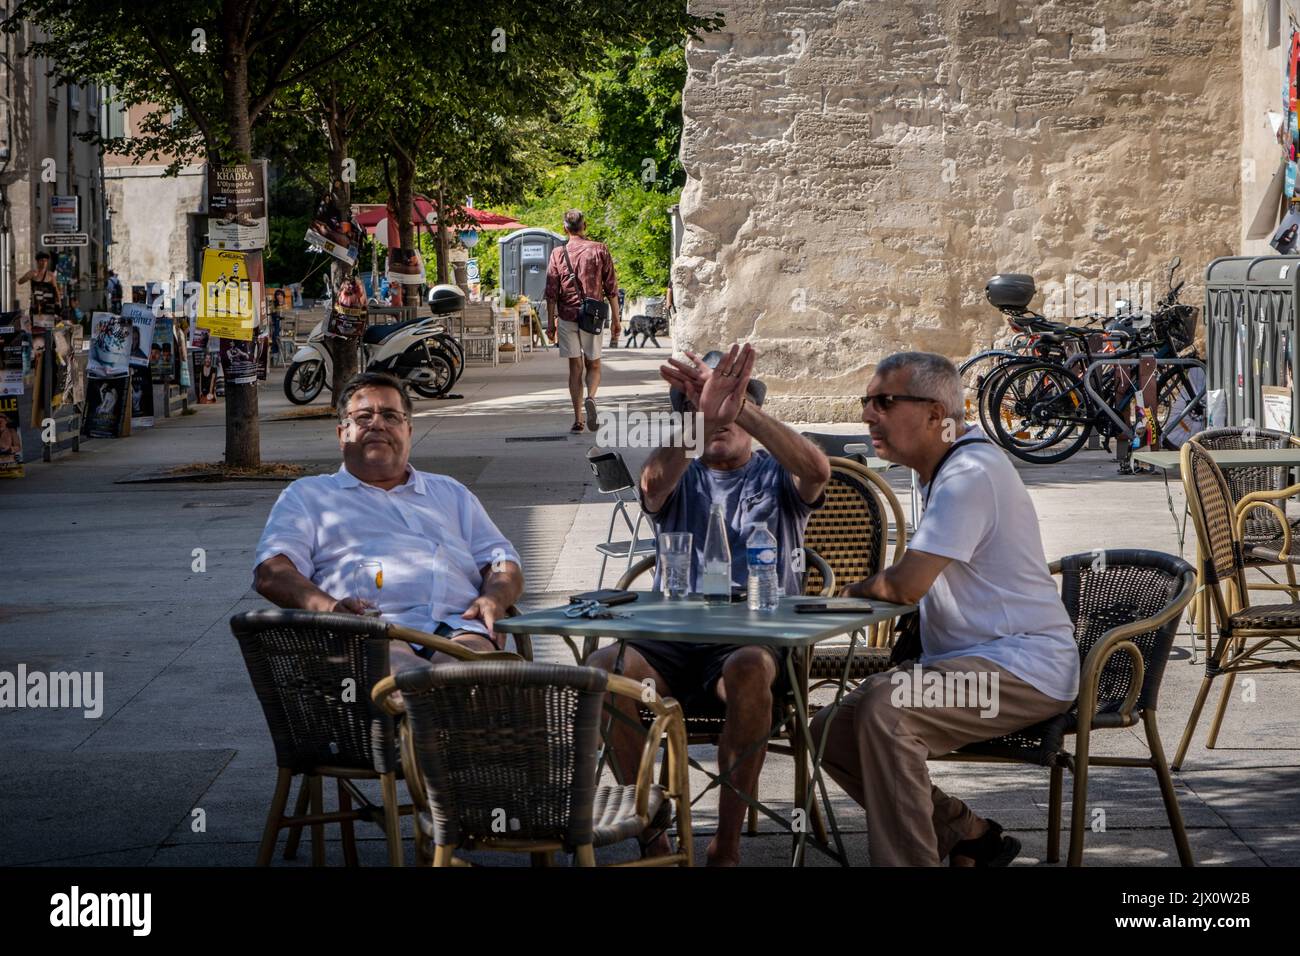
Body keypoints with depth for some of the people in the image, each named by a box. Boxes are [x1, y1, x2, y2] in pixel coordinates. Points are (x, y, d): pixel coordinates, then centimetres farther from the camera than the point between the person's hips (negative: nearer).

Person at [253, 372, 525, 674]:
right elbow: (271, 572, 11)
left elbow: (503, 562, 30)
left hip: (458, 625, 3)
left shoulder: (451, 493, 37)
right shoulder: (307, 496, 27)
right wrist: (327, 606, -13)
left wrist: (493, 600, 3)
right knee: (397, 662, -41)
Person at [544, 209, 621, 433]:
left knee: (575, 367, 6)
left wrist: (550, 322, 5)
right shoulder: (599, 250, 0)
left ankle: (578, 419, 1)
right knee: (593, 365, 11)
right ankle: (591, 398, -18)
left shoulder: (558, 253, 1)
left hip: (567, 317, 0)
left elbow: (551, 291, 0)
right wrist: (615, 319, 7)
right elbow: (611, 288, 1)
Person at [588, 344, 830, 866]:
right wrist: (702, 414, -28)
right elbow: (654, 482, -10)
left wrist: (741, 410, -24)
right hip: (672, 640, 2)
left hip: (753, 639, -2)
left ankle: (728, 842, -27)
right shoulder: (682, 479, 18)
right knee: (605, 666, -29)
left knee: (749, 667, -38)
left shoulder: (776, 477, 15)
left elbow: (816, 469, -12)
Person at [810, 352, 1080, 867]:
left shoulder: (971, 474, -17)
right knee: (831, 732, 3)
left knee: (884, 706, -33)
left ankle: (908, 858, -27)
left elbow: (908, 583, -23)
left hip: (1024, 666, -11)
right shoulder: (948, 468, 16)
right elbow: (915, 583, 30)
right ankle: (967, 833, 8)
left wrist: (859, 589, -3)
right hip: (970, 660, 11)